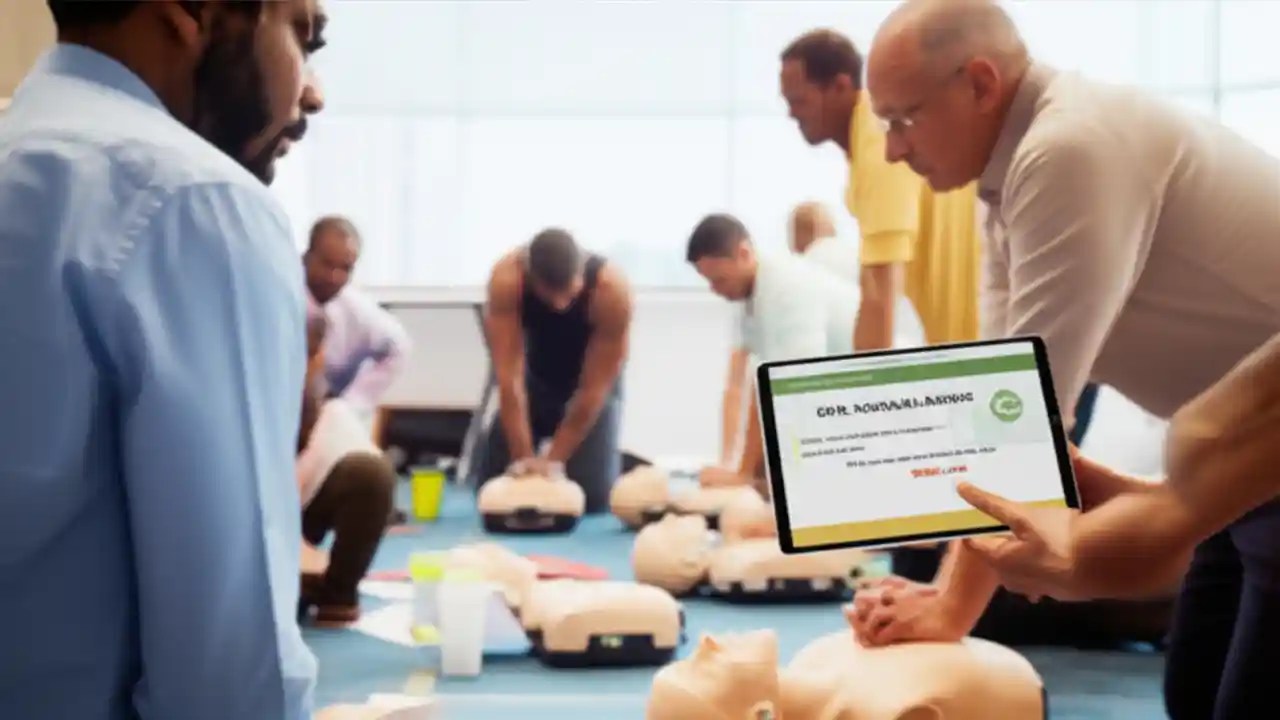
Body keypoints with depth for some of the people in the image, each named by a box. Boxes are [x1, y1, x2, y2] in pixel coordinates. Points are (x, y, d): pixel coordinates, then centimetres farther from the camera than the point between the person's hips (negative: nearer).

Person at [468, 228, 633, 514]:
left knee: (593, 497, -14)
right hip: (536, 375, 1)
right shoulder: (506, 278, -33)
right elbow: (509, 375, -30)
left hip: (590, 383, -1)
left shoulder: (612, 289, -36)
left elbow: (594, 388, -27)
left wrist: (554, 458, -25)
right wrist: (522, 457, -31)